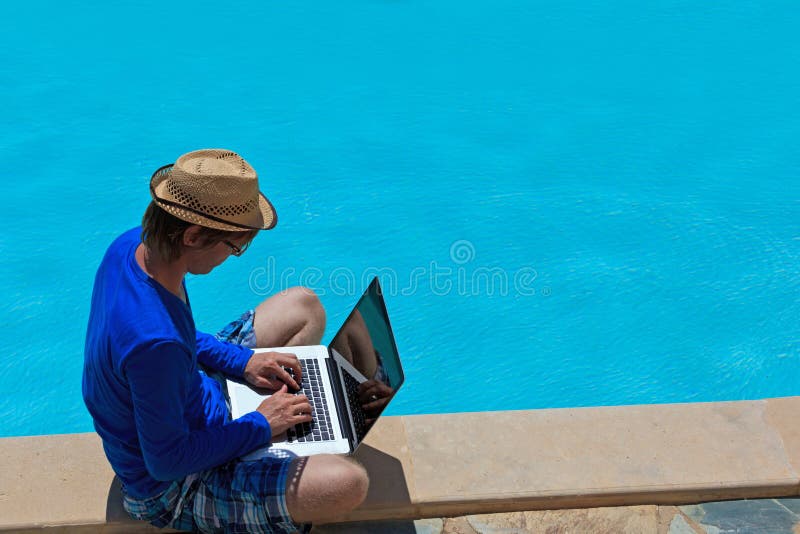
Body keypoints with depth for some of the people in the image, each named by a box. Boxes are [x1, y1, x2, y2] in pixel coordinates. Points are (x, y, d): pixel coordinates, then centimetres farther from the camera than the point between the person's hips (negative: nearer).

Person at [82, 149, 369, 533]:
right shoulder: (155, 344, -41)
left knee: (304, 306, 11)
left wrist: (239, 361, -1)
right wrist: (260, 426, -16)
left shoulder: (133, 244, -13)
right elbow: (166, 460, -28)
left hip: (190, 394, 9)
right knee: (349, 484, -28)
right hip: (174, 487, -8)